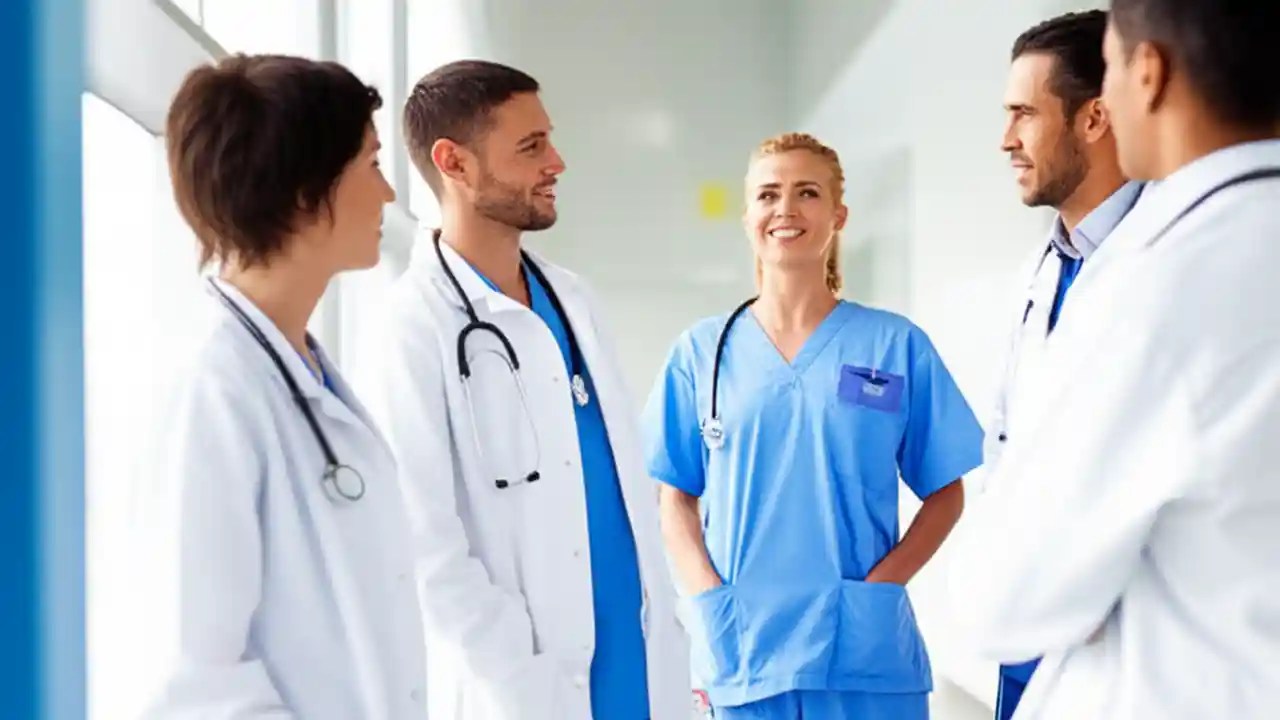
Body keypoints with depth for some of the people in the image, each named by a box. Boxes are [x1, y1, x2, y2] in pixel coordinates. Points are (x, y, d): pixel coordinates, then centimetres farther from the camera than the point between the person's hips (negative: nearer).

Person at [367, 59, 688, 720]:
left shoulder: (572, 298, 8)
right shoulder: (417, 323, -13)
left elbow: (628, 483, 11)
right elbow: (426, 548, -16)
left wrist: (666, 634, 7)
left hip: (640, 663, 6)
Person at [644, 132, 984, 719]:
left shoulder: (897, 345, 1)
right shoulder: (701, 351, 5)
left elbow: (945, 493, 4)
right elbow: (676, 497, 8)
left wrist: (882, 584, -10)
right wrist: (707, 599, -7)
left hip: (866, 654, -1)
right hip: (743, 651, 1)